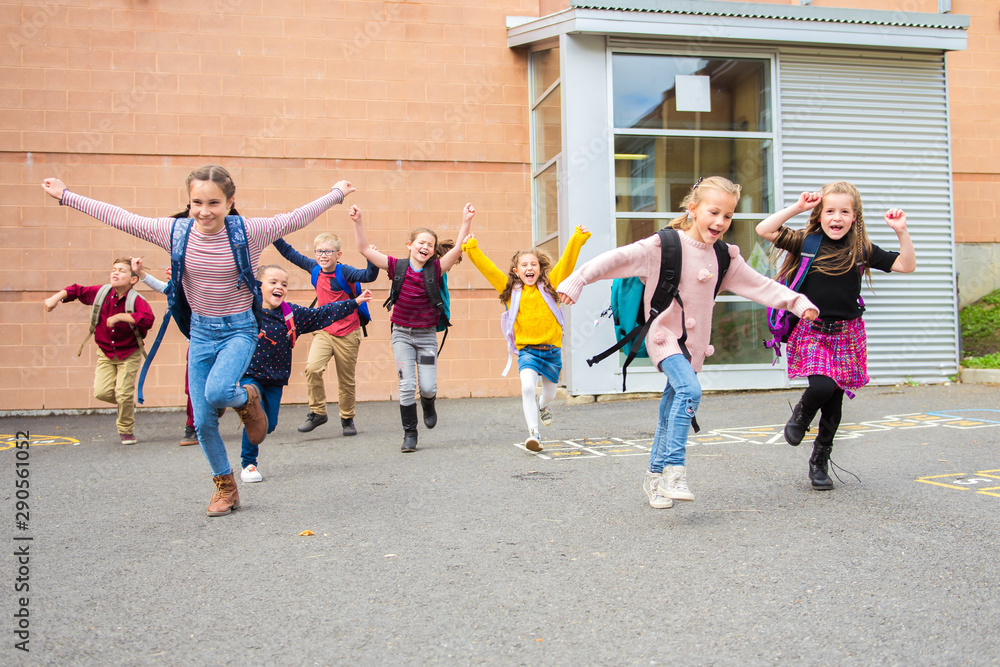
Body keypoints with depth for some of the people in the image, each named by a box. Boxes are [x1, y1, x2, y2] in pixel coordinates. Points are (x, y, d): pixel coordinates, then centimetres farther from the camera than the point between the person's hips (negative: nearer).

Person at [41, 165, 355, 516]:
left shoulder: (248, 232, -13)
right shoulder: (175, 232, -6)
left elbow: (296, 218, -4)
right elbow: (120, 218, 3)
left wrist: (336, 193, 2)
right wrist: (66, 195, 9)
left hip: (239, 329, -3)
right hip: (200, 331, 3)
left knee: (217, 392, -31)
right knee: (203, 421, 4)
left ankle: (247, 400, 7)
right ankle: (225, 486, 26)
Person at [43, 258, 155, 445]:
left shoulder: (136, 300, -19)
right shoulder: (100, 293, -6)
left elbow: (148, 319, -38)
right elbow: (77, 291, 10)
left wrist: (120, 316, -33)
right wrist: (56, 297, -4)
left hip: (129, 354, -4)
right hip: (105, 353, 4)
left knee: (124, 393, -11)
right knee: (102, 392, -9)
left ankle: (126, 430, 14)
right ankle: (127, 406, 25)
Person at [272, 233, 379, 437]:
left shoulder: (344, 272, -14)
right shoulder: (314, 269, 1)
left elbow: (368, 276, -29)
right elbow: (291, 254, 12)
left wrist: (373, 261, -47)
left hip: (347, 334, -3)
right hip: (323, 330, 4)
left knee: (346, 380, 7)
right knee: (312, 368, -19)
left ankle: (347, 419, 27)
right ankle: (317, 413, -3)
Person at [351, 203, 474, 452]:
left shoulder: (436, 269, -6)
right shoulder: (397, 266, -4)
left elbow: (458, 247, -18)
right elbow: (365, 249, -5)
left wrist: (466, 221, -29)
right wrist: (357, 222, -15)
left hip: (427, 335, 0)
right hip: (402, 334, 0)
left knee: (428, 387, -5)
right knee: (407, 386, -5)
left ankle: (428, 405, 33)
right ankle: (409, 434, 10)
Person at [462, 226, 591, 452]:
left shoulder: (549, 285, 3)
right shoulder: (510, 289, 3)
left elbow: (567, 262, -1)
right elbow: (488, 269, 3)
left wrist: (577, 238, -6)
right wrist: (472, 248, 0)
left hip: (551, 349, 2)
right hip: (527, 350, -2)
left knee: (549, 392, 18)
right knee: (527, 386, -24)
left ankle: (543, 406, 56)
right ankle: (533, 434, -15)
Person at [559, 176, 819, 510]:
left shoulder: (724, 258, 8)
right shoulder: (663, 246, -10)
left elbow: (761, 285, 12)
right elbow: (617, 259, -15)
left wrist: (799, 303, 3)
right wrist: (577, 280, -22)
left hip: (694, 342, 6)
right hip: (663, 336, -6)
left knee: (671, 412, 9)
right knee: (690, 390, -27)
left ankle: (655, 477, 22)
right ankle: (674, 469, -22)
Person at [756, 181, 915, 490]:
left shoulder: (862, 250, 2)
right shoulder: (806, 242, -2)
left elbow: (907, 266, 4)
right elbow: (764, 230, -10)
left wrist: (902, 232, -9)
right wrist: (797, 207, -11)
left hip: (846, 333, 2)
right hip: (811, 331, -2)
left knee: (835, 401, 7)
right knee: (821, 386, -24)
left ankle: (820, 461, 25)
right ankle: (801, 413, 13)